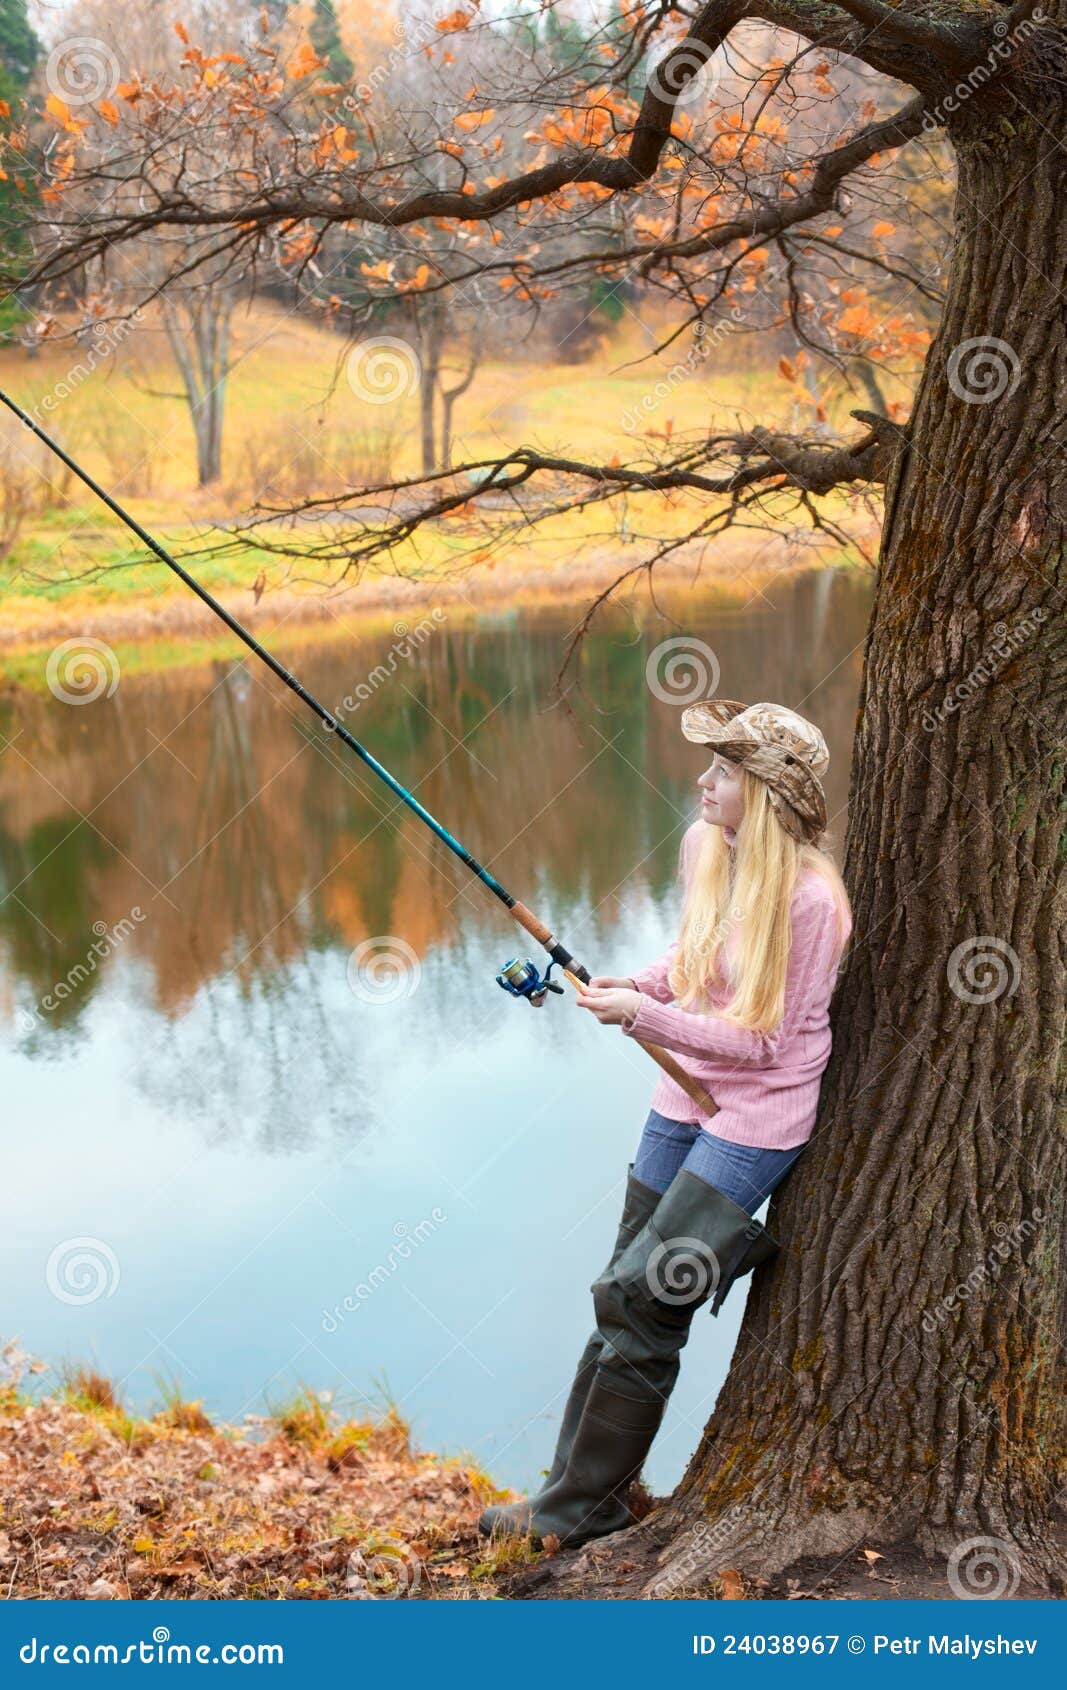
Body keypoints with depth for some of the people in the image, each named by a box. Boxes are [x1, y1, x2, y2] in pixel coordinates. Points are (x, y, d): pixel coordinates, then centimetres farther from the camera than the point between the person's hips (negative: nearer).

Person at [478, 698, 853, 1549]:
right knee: (629, 1295, 10)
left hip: (757, 1117, -7)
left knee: (641, 1298, -8)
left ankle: (585, 1504, 8)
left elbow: (763, 1040, -19)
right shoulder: (705, 846, 0)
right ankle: (581, 1485, 23)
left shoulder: (809, 896, -23)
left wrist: (645, 1016, -22)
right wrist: (636, 985, -1)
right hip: (686, 1096, 7)